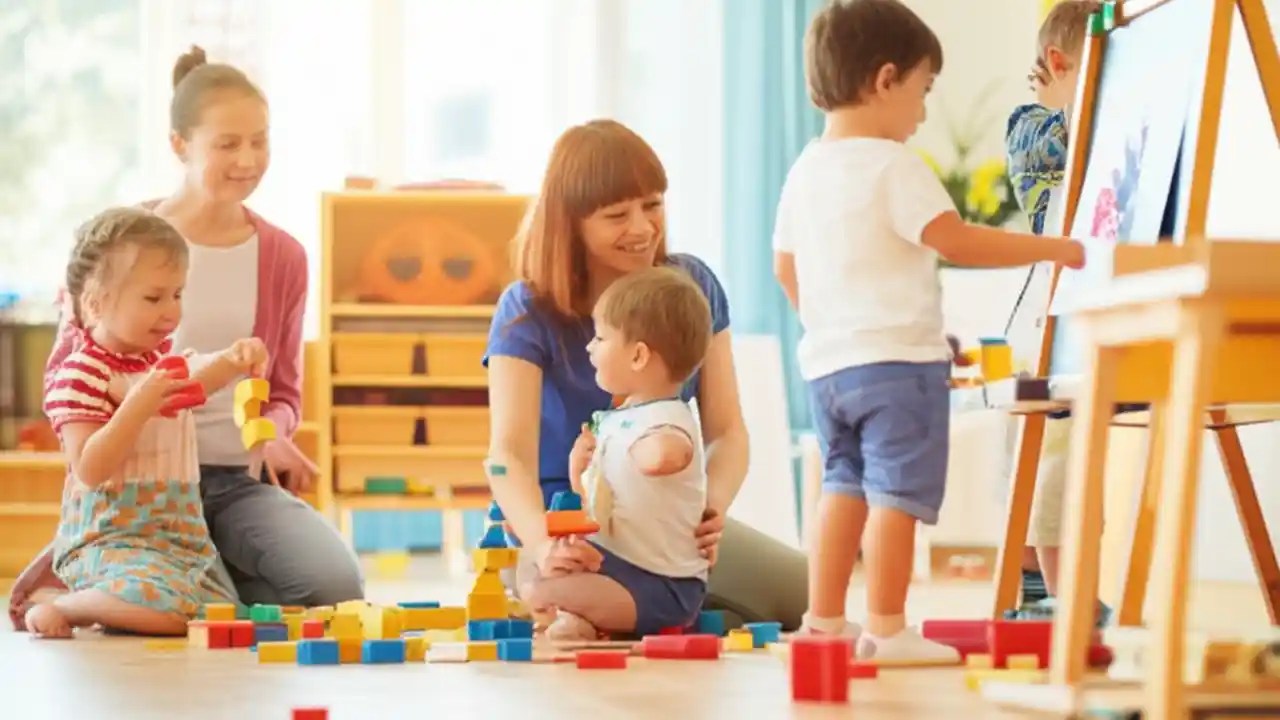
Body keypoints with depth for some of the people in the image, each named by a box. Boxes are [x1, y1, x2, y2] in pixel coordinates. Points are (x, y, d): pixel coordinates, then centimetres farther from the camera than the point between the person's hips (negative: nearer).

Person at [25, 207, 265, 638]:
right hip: (112, 536, -9)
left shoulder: (160, 358, 13)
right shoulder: (80, 375, -14)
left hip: (182, 534, 9)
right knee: (171, 609, -34)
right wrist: (139, 405, -30)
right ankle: (63, 610, -9)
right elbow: (90, 470, -22)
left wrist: (232, 362, 16)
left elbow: (191, 389, 37)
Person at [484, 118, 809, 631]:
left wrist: (712, 507, -27)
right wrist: (543, 545, -47)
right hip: (563, 527, -4)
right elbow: (510, 453, -26)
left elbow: (726, 430, -3)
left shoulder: (694, 286, 0)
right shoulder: (528, 312, -13)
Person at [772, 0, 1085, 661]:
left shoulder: (804, 171, 12)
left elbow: (786, 267, 19)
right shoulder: (892, 166, -13)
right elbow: (955, 240, -20)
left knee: (844, 484, 17)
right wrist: (1054, 249, -12)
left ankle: (823, 618, 19)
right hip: (896, 359, -8)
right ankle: (886, 628, -6)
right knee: (898, 491, -5)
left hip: (826, 362, 8)